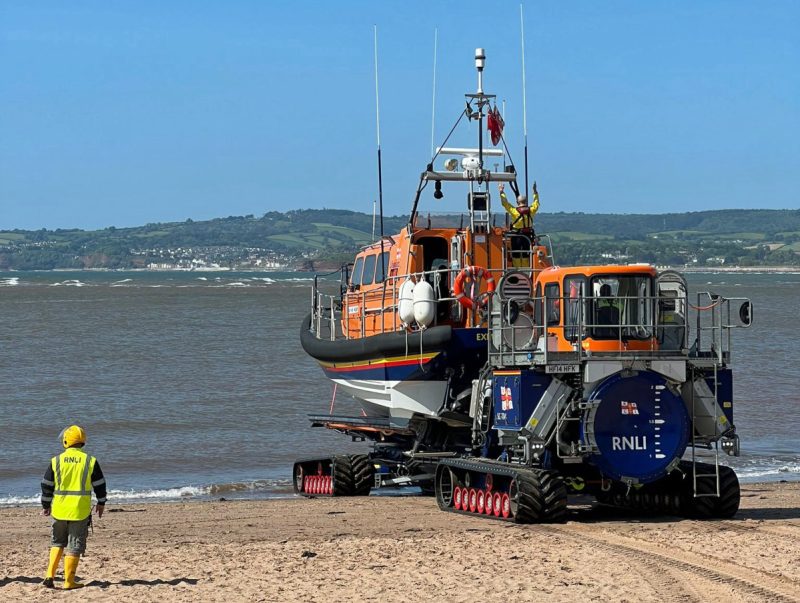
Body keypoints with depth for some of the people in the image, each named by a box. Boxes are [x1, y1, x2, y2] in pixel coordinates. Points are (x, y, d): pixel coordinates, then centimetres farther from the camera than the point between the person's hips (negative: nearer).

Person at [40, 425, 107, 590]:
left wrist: (46, 506, 17)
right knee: (75, 545, 5)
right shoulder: (90, 461, -3)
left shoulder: (56, 461, -1)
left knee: (57, 542, 18)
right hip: (81, 510, -1)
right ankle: (69, 581, 6)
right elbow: (99, 484, 3)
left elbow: (47, 485, 5)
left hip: (59, 508, 2)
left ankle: (50, 574, 5)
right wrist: (101, 503, 17)